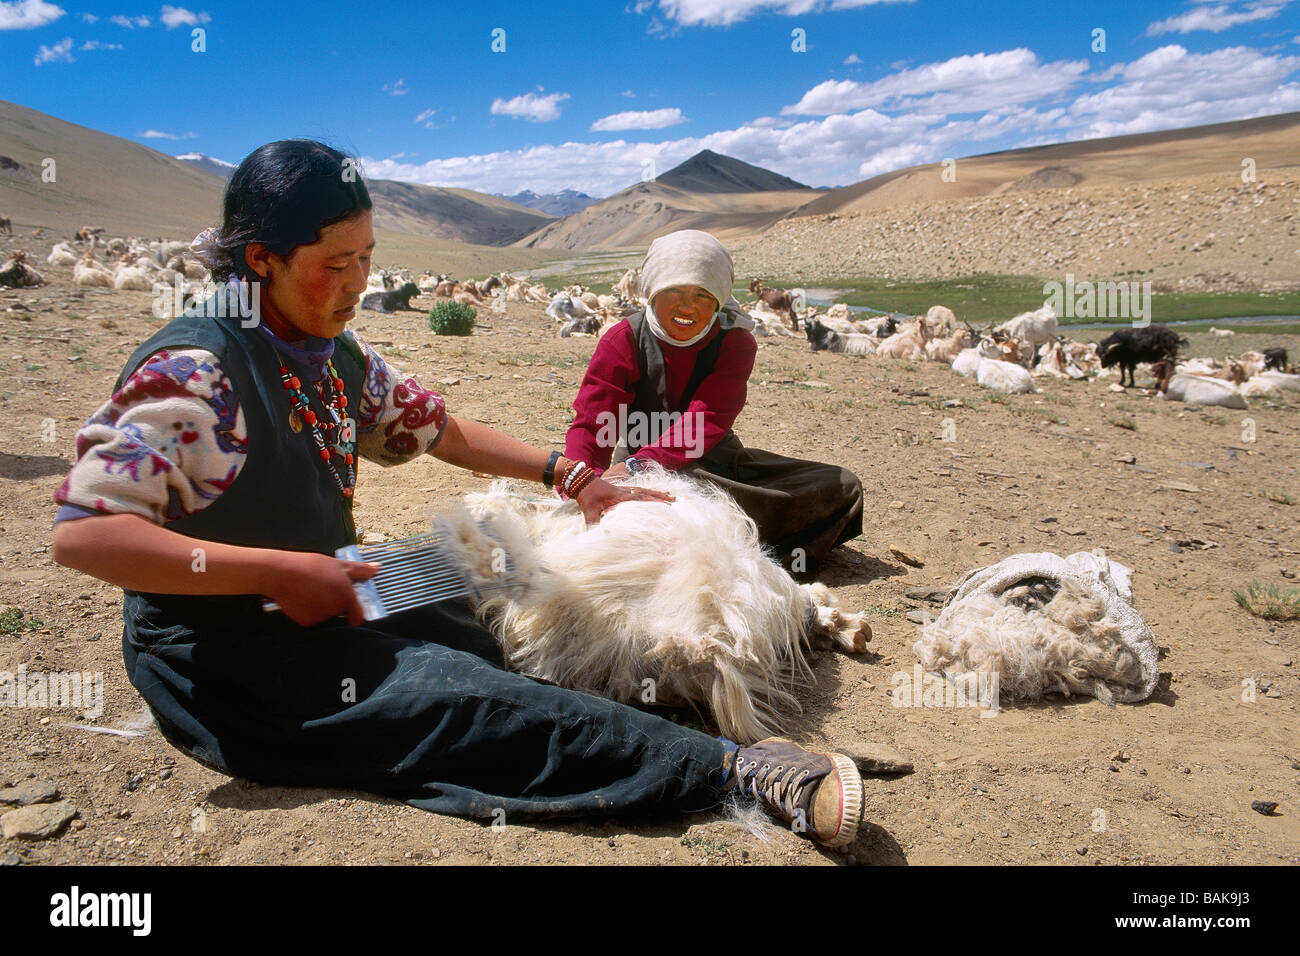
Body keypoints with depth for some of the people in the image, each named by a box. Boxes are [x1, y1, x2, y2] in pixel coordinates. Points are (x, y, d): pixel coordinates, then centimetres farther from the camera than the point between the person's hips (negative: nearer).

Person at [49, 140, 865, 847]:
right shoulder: (193, 372, -21)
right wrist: (278, 573, -29)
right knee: (470, 701, -21)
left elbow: (443, 430, 15)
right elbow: (83, 534, -27)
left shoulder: (338, 359, 5)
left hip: (323, 610, 11)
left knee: (497, 642, -9)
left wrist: (571, 475, 10)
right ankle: (733, 769, -23)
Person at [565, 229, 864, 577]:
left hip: (716, 462, 3)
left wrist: (636, 464, -40)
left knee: (842, 487, -8)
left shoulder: (735, 343, -7)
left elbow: (708, 421, -22)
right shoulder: (623, 341, -8)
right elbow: (592, 423, -17)